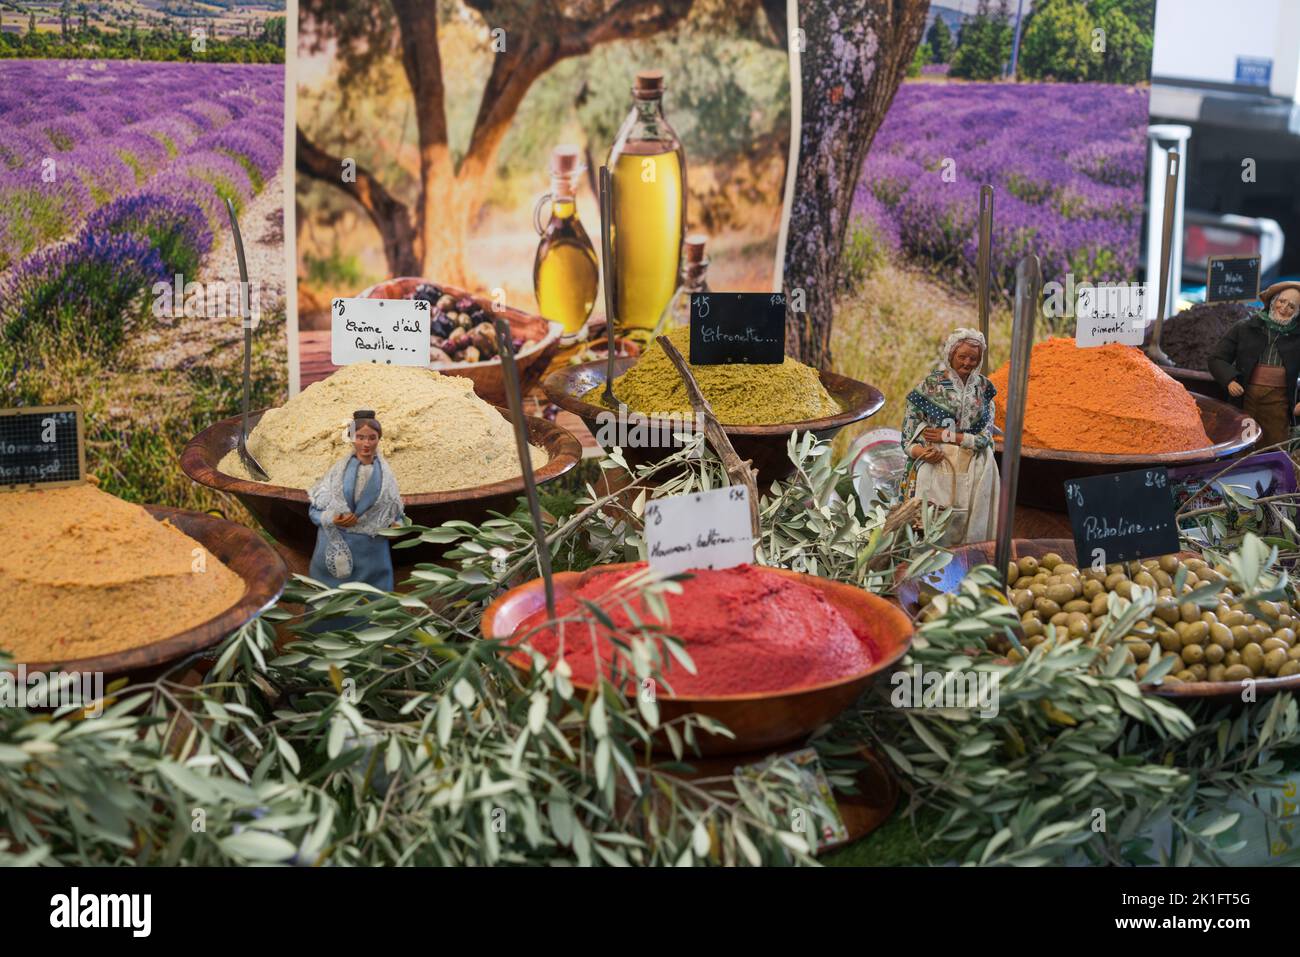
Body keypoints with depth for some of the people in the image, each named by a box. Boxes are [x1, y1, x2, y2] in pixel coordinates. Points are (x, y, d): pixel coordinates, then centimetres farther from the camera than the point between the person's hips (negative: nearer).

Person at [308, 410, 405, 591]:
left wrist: (396, 526, -9)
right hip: (337, 549, -1)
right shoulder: (339, 469, -1)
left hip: (372, 553, 1)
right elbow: (315, 509, 2)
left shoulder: (384, 473, 5)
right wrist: (332, 519, -16)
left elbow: (396, 514, 12)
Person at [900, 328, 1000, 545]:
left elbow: (985, 436, 1)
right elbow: (909, 430, 0)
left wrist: (947, 436, -8)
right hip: (935, 467, -2)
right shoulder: (931, 385, 3)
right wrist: (920, 451, -20)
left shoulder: (983, 388, 9)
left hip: (973, 470, 2)